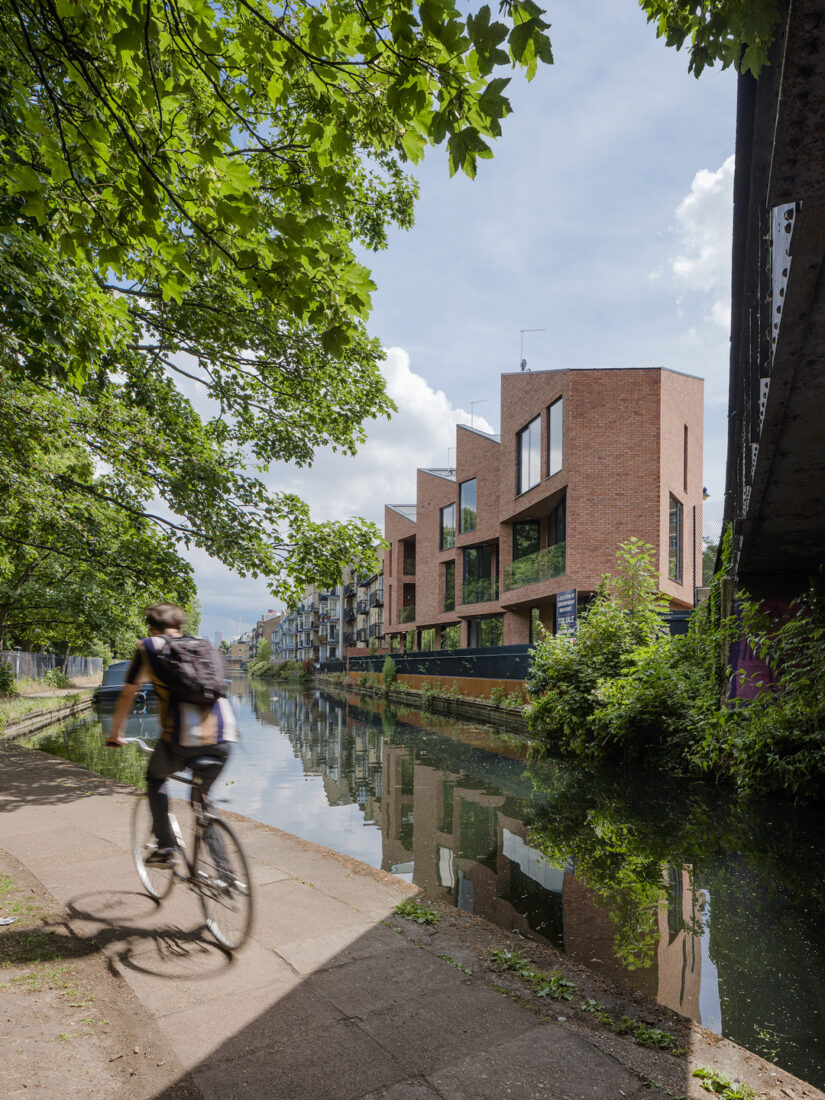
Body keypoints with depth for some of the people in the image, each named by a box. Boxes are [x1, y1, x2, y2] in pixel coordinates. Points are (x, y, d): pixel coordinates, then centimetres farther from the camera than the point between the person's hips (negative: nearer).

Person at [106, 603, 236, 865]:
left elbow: (127, 695, 14)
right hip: (223, 737, 4)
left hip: (184, 737, -4)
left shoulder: (148, 647, 10)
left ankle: (166, 847, 21)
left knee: (155, 779, 28)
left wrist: (115, 734, 28)